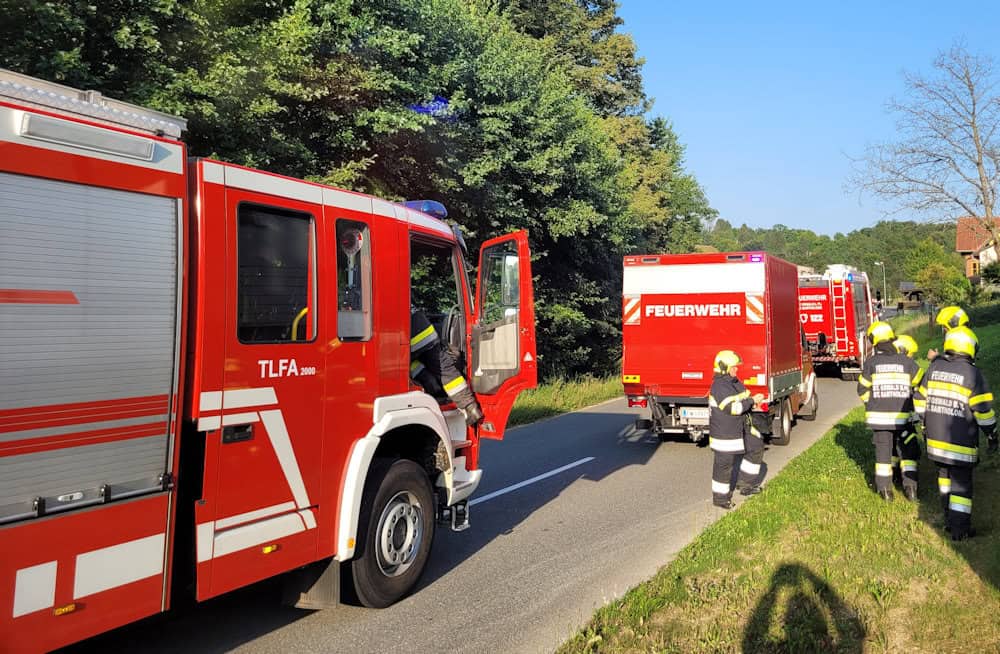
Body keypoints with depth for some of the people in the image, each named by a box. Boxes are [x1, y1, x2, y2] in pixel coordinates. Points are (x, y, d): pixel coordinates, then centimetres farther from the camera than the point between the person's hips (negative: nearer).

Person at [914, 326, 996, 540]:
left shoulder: (934, 367, 2)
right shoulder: (972, 373, -14)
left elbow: (920, 399, 9)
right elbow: (983, 410, -12)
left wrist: (927, 423, 21)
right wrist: (992, 435, 1)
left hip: (936, 437, 5)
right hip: (961, 441, -5)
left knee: (945, 475, 21)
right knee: (961, 482, 3)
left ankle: (948, 517, 30)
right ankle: (959, 528, 5)